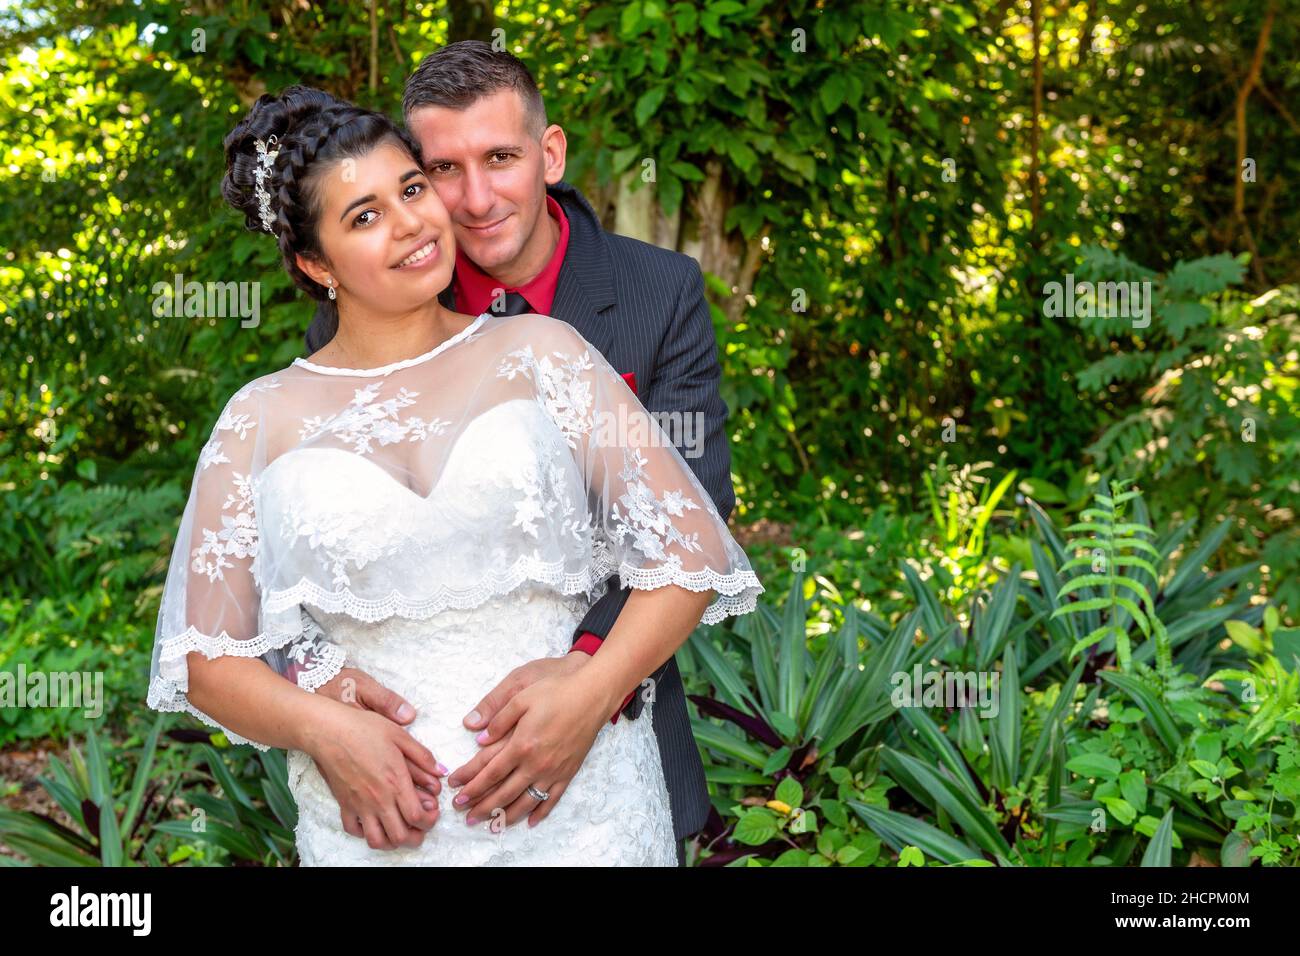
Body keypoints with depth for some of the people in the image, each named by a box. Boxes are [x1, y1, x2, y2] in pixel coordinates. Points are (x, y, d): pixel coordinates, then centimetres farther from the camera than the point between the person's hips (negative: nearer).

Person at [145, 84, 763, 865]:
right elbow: (207, 659, 4)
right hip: (377, 825, 1)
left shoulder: (538, 353, 2)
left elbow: (691, 551, -2)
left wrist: (589, 695, -15)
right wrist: (324, 728, -14)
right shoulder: (262, 419, 4)